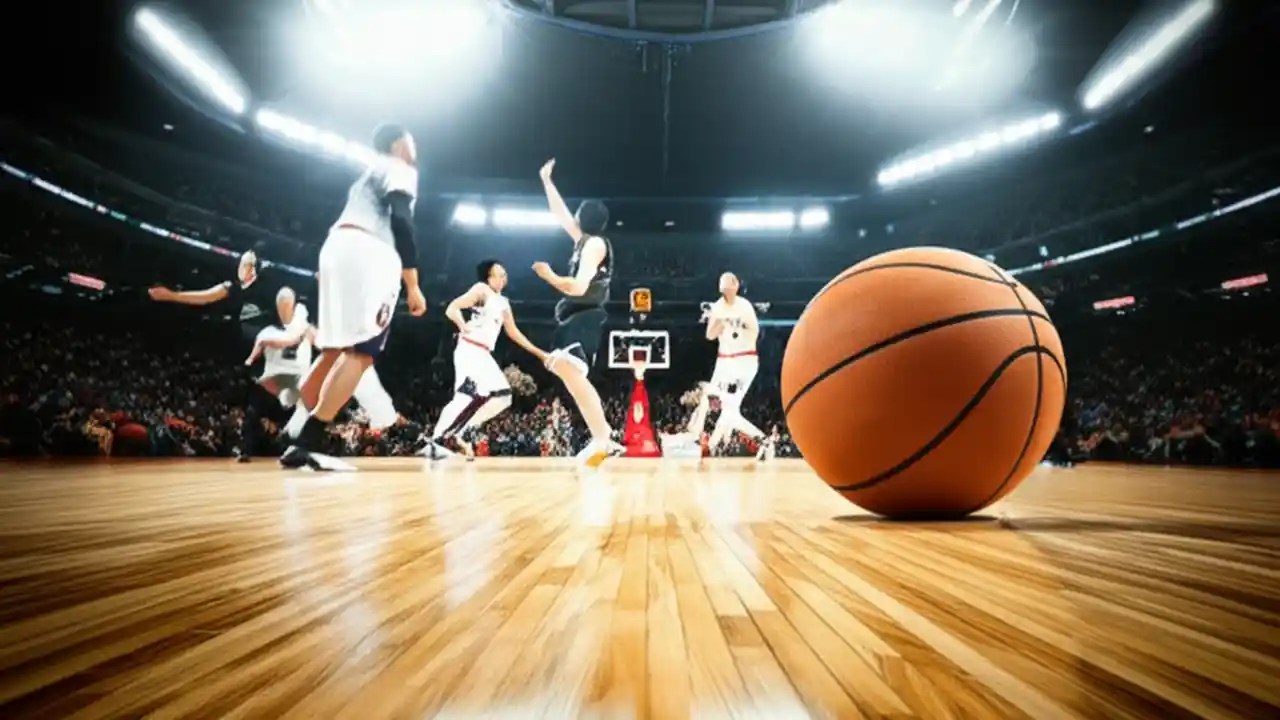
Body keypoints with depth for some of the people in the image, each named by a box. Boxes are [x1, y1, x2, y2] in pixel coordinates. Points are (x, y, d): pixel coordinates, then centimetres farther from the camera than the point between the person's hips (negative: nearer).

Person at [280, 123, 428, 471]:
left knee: (336, 349, 13)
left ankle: (293, 437, 12)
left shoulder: (370, 173, 34)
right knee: (361, 351, -15)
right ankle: (307, 444, -22)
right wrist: (413, 285, -12)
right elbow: (401, 223, -10)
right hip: (366, 254, -9)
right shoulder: (400, 169, 6)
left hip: (339, 249, 10)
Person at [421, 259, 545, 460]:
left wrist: (539, 353, 28)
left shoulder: (503, 303, 22)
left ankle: (461, 432, 7)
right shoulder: (481, 289, -1)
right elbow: (451, 309, -12)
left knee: (503, 396, 6)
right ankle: (434, 442, -20)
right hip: (469, 350, -9)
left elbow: (513, 333, 29)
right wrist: (463, 327, -33)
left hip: (484, 354, 9)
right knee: (467, 397, -22)